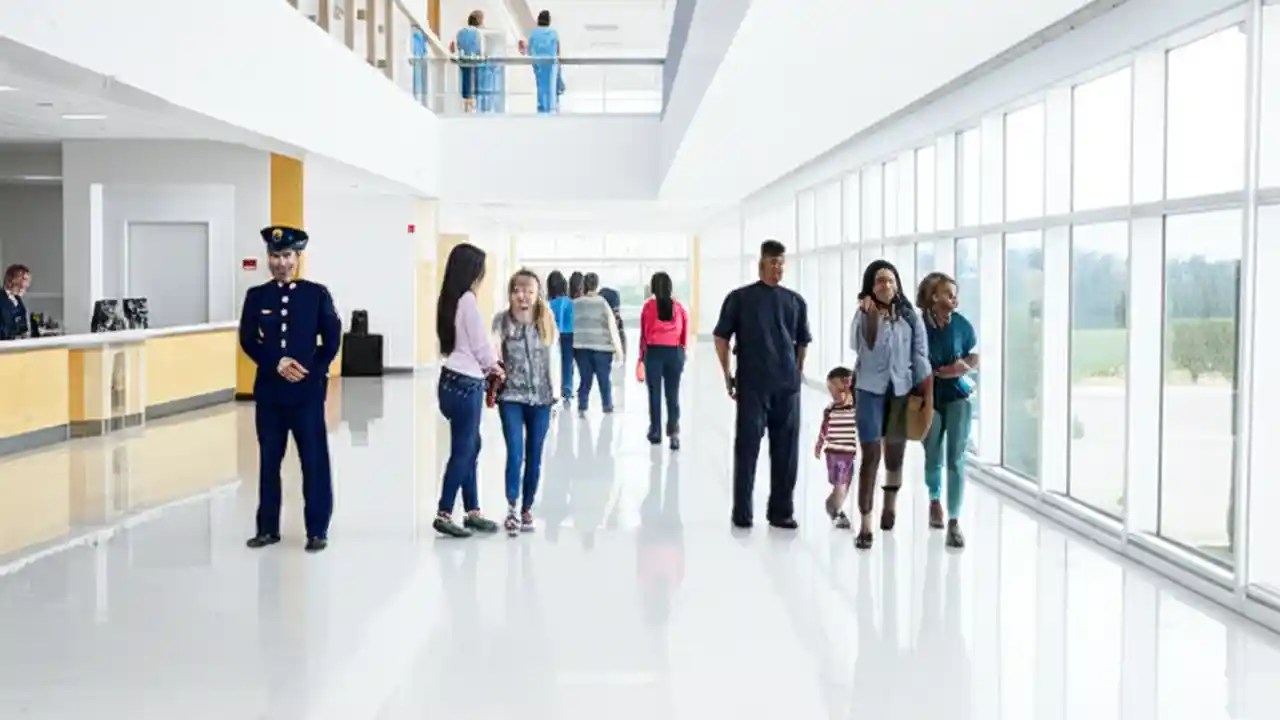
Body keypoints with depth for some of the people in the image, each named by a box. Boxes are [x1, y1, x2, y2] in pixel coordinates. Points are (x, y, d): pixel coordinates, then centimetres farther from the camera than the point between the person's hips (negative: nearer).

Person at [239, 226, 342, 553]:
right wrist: (277, 364, -11)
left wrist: (312, 371, -9)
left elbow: (332, 339, 1)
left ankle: (317, 530, 9)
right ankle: (268, 527, 19)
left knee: (314, 461, 1)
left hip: (307, 389, -2)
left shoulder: (317, 293, 1)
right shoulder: (256, 296, 6)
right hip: (268, 389, 2)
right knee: (269, 460, 9)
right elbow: (248, 340, 3)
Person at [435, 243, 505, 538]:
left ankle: (472, 511, 20)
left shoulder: (450, 299, 11)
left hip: (454, 379, 9)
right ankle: (443, 514, 2)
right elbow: (480, 344, -11)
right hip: (465, 383, -9)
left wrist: (487, 366, 11)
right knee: (462, 450, -2)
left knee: (471, 446, 14)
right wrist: (494, 366, 8)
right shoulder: (468, 300, -15)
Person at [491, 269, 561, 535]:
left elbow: (554, 358, 2)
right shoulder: (502, 320, -4)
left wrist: (555, 393, 1)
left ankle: (527, 509, 20)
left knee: (534, 457, 8)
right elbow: (493, 350, -3)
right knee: (515, 453, -13)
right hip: (511, 396, -2)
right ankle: (512, 508, -6)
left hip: (541, 398, 2)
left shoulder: (547, 321, -1)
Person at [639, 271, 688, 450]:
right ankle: (674, 431, -10)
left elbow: (644, 332, 0)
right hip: (675, 352, 1)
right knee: (673, 394, 4)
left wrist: (642, 356, 8)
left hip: (654, 352, -1)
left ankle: (656, 432, 14)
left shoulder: (649, 306, -3)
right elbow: (685, 332, 4)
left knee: (655, 394, 8)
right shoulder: (678, 306, 2)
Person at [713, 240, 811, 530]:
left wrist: (796, 373, 11)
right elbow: (721, 337, 2)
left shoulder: (795, 301, 9)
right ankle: (742, 511, 6)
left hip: (787, 386, 3)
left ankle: (781, 510, 15)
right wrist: (728, 376, -1)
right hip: (751, 385, -3)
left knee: (786, 448, 5)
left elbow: (802, 342, 17)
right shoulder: (740, 298, 0)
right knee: (747, 446, 0)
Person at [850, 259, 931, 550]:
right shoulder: (864, 315, -4)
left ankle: (890, 505, 39)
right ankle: (865, 525, -6)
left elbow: (920, 357, 3)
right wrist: (872, 315, -32)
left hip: (901, 391, 3)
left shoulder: (910, 317, 2)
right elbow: (867, 346, -22)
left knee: (895, 454, 15)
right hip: (871, 391, -3)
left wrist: (928, 397, -2)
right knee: (870, 456, -7)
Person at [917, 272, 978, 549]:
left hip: (959, 397, 1)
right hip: (929, 398, -1)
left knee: (956, 460, -6)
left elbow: (975, 357, 5)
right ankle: (935, 500, 44)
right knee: (933, 457, 14)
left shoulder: (961, 324, -7)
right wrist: (937, 373, -16)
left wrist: (964, 368, -13)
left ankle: (954, 521, -1)